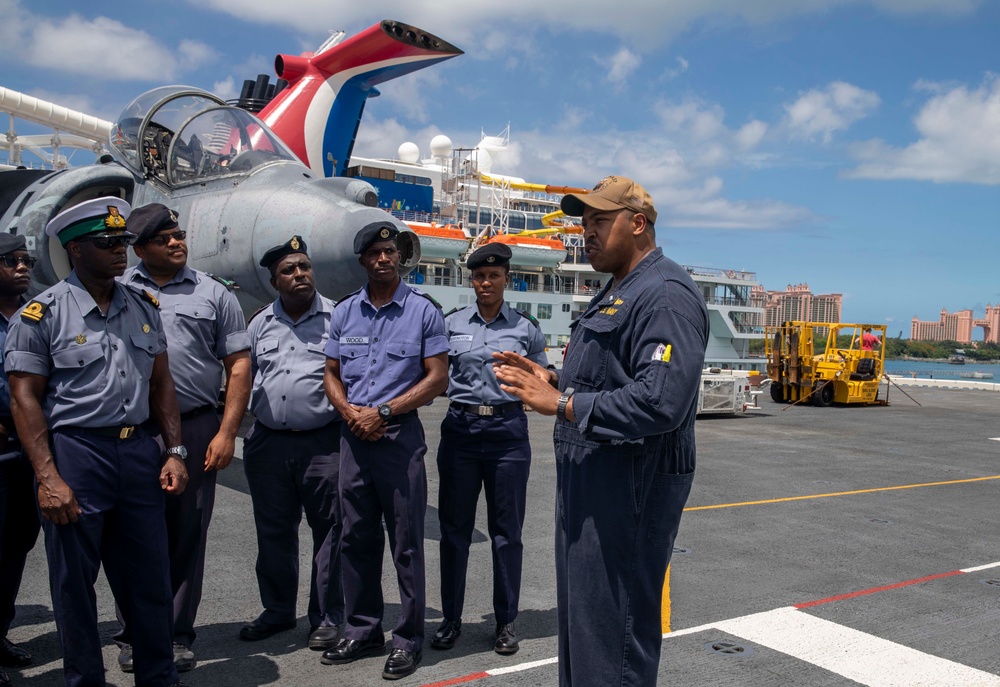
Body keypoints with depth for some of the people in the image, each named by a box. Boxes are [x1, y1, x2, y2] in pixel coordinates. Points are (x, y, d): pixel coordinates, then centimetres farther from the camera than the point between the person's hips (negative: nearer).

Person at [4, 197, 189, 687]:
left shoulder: (144, 307, 10)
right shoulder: (41, 314, -4)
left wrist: (174, 452, 6)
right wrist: (48, 478, -14)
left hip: (139, 452, 5)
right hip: (75, 453, -4)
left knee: (150, 577, 12)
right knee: (74, 582, 8)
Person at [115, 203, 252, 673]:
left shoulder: (213, 294, 8)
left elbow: (238, 365, 5)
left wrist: (226, 433, -3)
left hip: (195, 431, 0)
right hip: (132, 432, 0)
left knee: (187, 536, 7)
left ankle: (177, 636, 21)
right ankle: (134, 635, 23)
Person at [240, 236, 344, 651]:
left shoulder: (337, 318, -1)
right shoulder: (260, 323, 12)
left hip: (323, 442, -4)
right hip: (268, 442, 4)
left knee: (328, 531, 2)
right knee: (273, 531, 14)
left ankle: (327, 618, 16)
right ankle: (277, 610, 30)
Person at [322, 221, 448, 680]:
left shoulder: (423, 310, -3)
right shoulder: (345, 312, 10)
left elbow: (437, 377, -6)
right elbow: (332, 374, 14)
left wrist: (383, 411, -13)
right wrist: (349, 412, -7)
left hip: (400, 435, -4)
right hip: (353, 435, 5)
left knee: (406, 542, 1)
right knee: (357, 538, 12)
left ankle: (408, 639, 12)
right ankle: (363, 630, 25)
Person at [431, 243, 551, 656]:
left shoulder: (526, 327, 5)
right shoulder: (452, 324, 7)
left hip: (508, 432, -1)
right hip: (461, 430, 1)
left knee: (506, 531, 4)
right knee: (454, 527, 6)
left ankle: (506, 622, 18)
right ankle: (451, 618, 20)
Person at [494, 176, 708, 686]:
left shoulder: (665, 294, -16)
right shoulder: (614, 294, 19)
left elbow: (660, 400, -29)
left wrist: (562, 404, -23)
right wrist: (548, 383, 8)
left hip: (629, 485, -11)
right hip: (588, 477, 11)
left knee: (612, 631, -2)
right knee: (577, 620, 21)